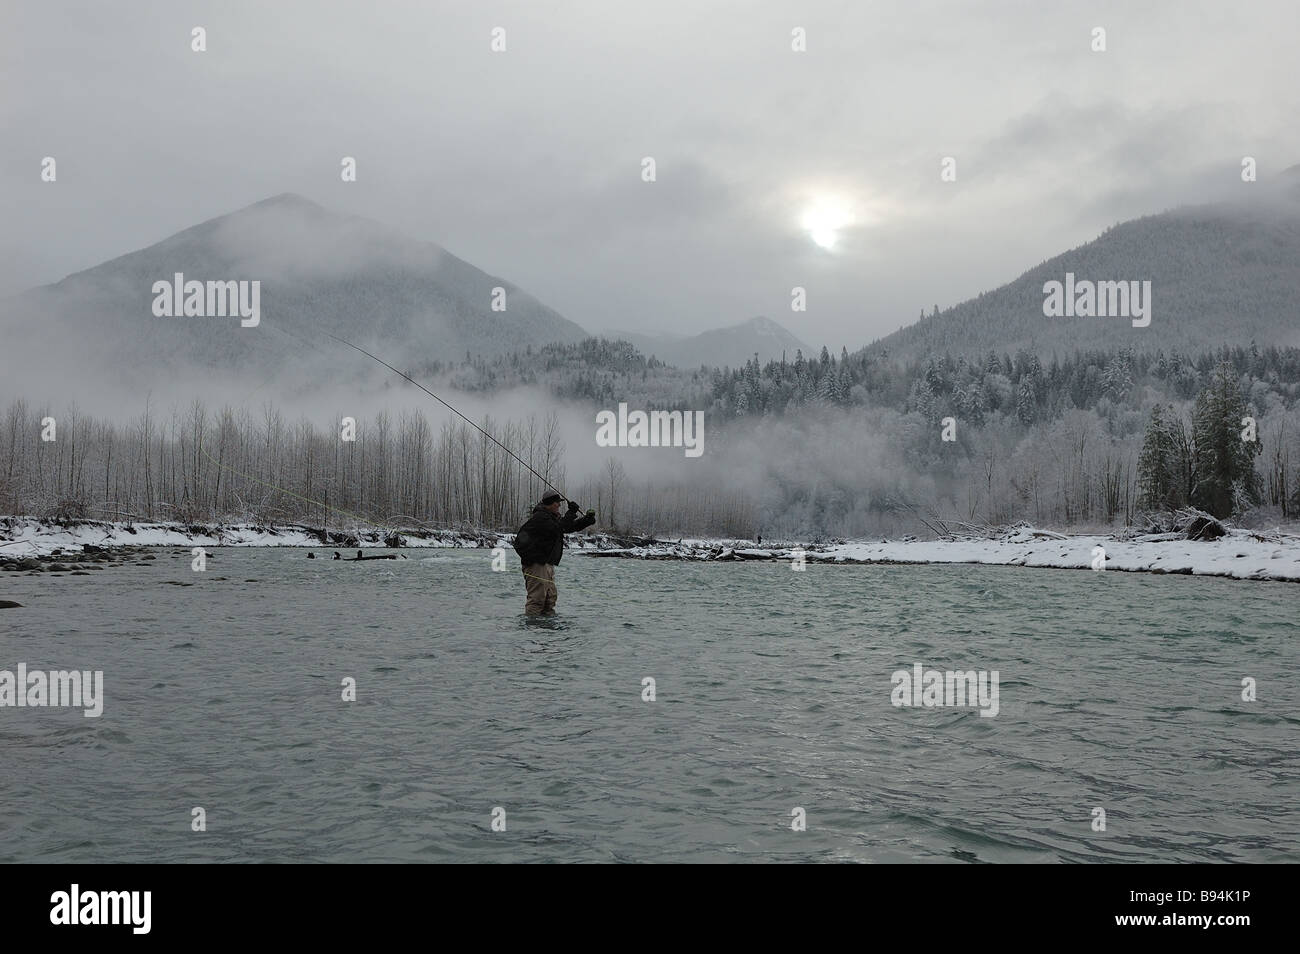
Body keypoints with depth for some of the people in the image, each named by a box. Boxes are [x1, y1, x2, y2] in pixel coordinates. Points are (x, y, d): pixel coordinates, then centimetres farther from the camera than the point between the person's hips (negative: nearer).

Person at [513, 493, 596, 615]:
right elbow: (559, 529, -26)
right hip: (536, 563, -11)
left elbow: (570, 527, 20)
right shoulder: (540, 517, -15)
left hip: (547, 563, 11)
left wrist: (587, 520, 5)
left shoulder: (552, 518, 18)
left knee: (551, 597, 11)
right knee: (536, 598, -13)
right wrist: (571, 513, -22)